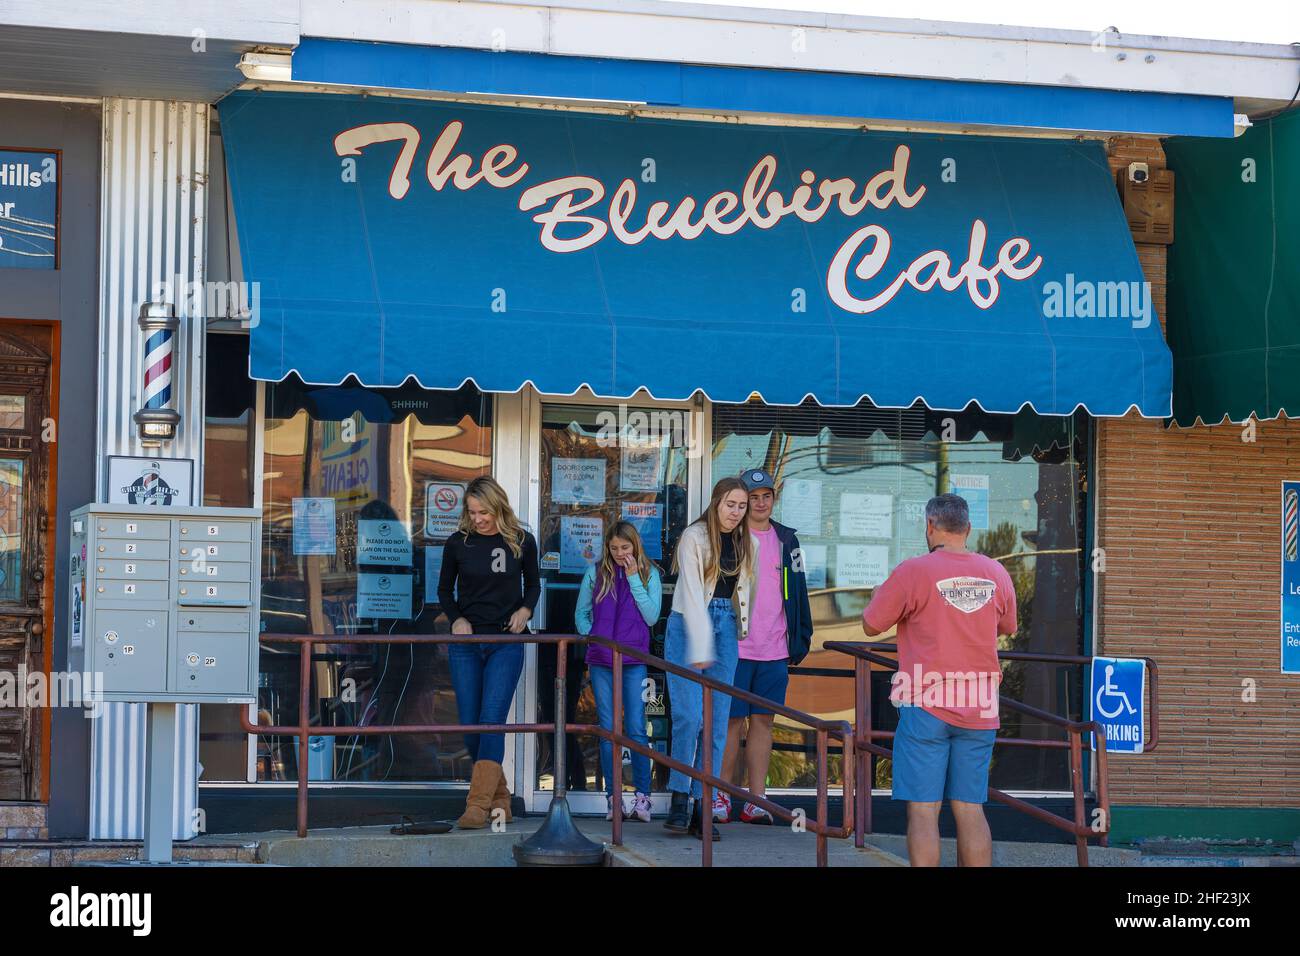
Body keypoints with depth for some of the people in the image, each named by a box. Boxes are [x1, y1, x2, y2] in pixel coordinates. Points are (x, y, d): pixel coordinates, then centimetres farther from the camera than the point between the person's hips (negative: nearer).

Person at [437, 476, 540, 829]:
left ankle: (479, 804, -18)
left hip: (506, 644, -2)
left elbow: (533, 584, 15)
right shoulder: (458, 542, 0)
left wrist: (526, 609, -5)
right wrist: (456, 618, -7)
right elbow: (445, 590, 12)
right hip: (466, 642, 2)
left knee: (491, 720, -14)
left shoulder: (522, 541, -1)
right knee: (469, 726, 2)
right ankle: (499, 796, 19)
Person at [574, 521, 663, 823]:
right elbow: (581, 613, 13)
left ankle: (642, 796, -2)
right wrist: (592, 638, -4)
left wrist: (634, 580, -9)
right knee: (608, 730, 3)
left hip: (634, 661, -2)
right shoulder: (596, 573, 7)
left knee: (636, 730, -5)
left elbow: (651, 617, -5)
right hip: (600, 661, 2)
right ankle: (614, 797, 7)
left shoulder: (649, 574, 4)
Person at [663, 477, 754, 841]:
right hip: (689, 625, -6)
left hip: (725, 628, 6)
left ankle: (702, 806, 4)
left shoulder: (743, 542, 11)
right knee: (689, 716, -14)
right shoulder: (695, 537, -8)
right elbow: (692, 593, -14)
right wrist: (700, 649, -19)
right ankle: (679, 800, -3)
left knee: (717, 723, 1)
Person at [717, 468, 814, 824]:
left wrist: (800, 640, 10)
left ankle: (756, 801, 10)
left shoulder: (786, 540, 11)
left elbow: (798, 592, 15)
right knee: (733, 721, 1)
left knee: (763, 721, 6)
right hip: (733, 648, -3)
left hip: (774, 650, 3)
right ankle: (722, 796, 10)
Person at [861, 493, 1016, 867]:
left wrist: (881, 595, 18)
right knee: (970, 808, 8)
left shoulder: (913, 571, -8)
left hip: (926, 706, -4)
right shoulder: (996, 573, 5)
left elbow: (871, 626, 0)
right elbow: (1006, 627, 22)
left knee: (923, 809, -2)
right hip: (979, 709, 4)